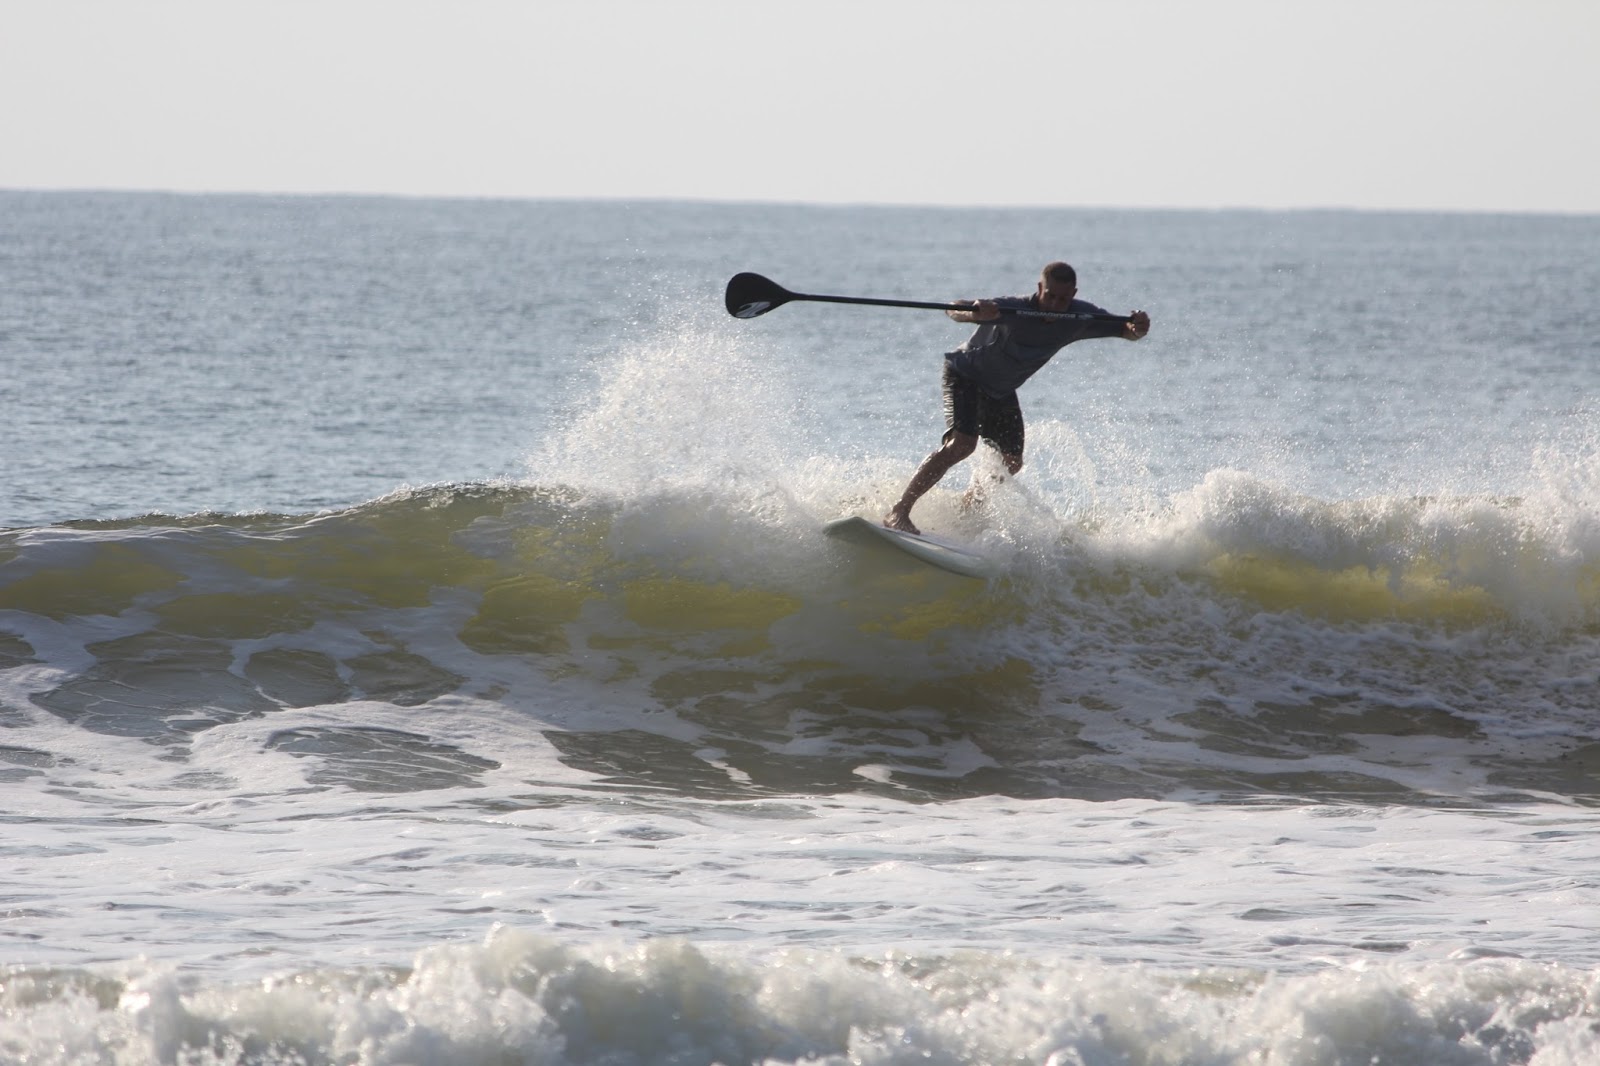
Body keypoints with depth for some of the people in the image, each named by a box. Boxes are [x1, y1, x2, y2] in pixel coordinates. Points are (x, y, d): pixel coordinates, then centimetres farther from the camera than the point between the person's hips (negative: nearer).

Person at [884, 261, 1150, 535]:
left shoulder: (1080, 316, -17)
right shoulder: (1013, 310, -33)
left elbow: (1124, 331, -10)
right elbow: (954, 309, -42)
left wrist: (1136, 329, -36)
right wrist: (974, 313, -66)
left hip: (1001, 390, 7)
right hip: (965, 375, -7)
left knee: (1011, 463, 4)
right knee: (961, 444, -25)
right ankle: (898, 512, -28)